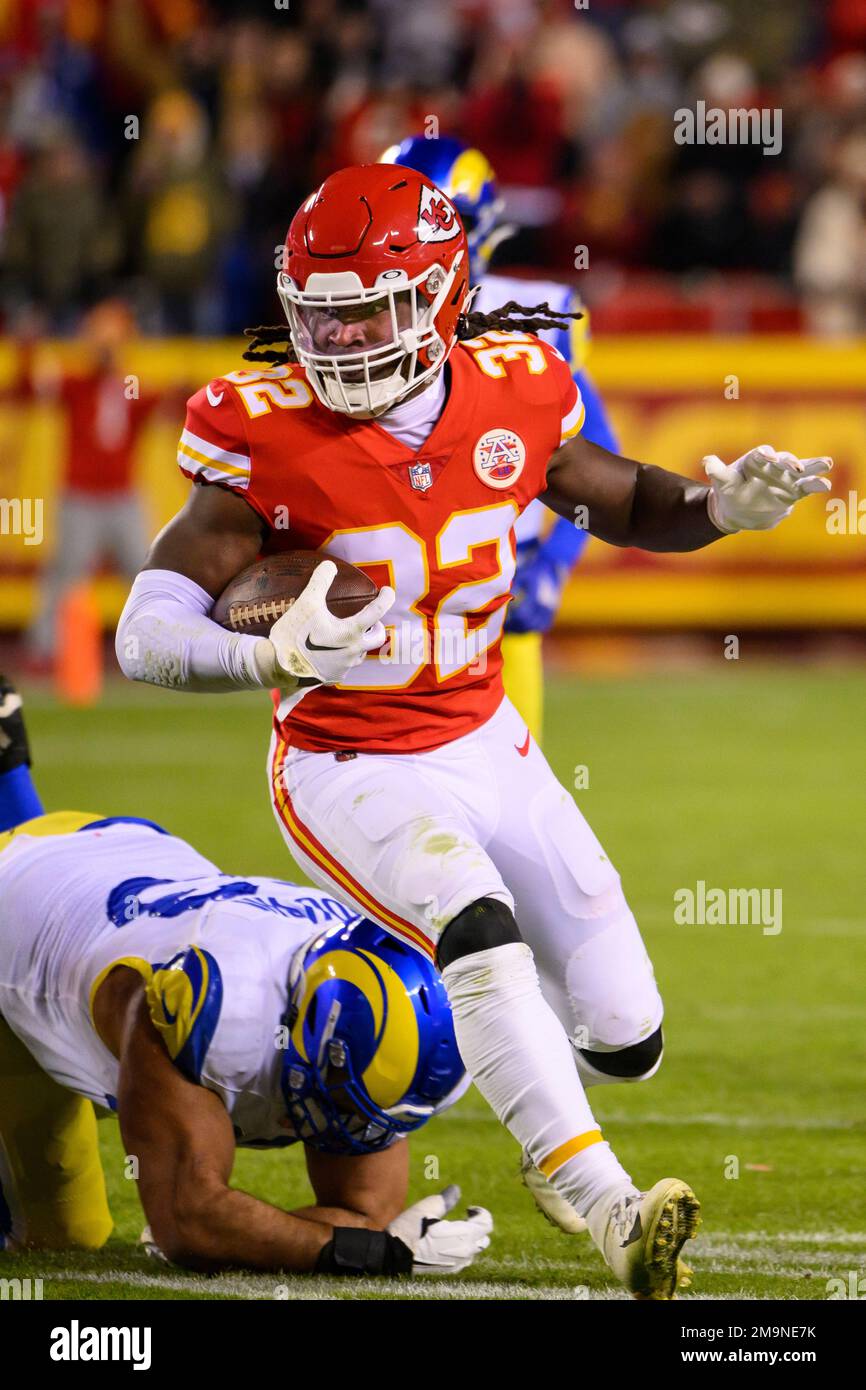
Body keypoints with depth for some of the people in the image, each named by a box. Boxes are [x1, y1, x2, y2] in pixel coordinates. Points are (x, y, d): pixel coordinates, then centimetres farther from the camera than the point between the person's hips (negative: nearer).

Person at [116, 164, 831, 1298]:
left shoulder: (512, 393, -7)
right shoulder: (273, 437, -19)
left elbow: (624, 504, 12)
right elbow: (148, 632, -20)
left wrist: (723, 506, -10)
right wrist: (274, 656, -40)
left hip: (486, 744, 5)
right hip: (350, 769, -5)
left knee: (625, 1039, 0)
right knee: (479, 929, -33)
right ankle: (612, 1212, -37)